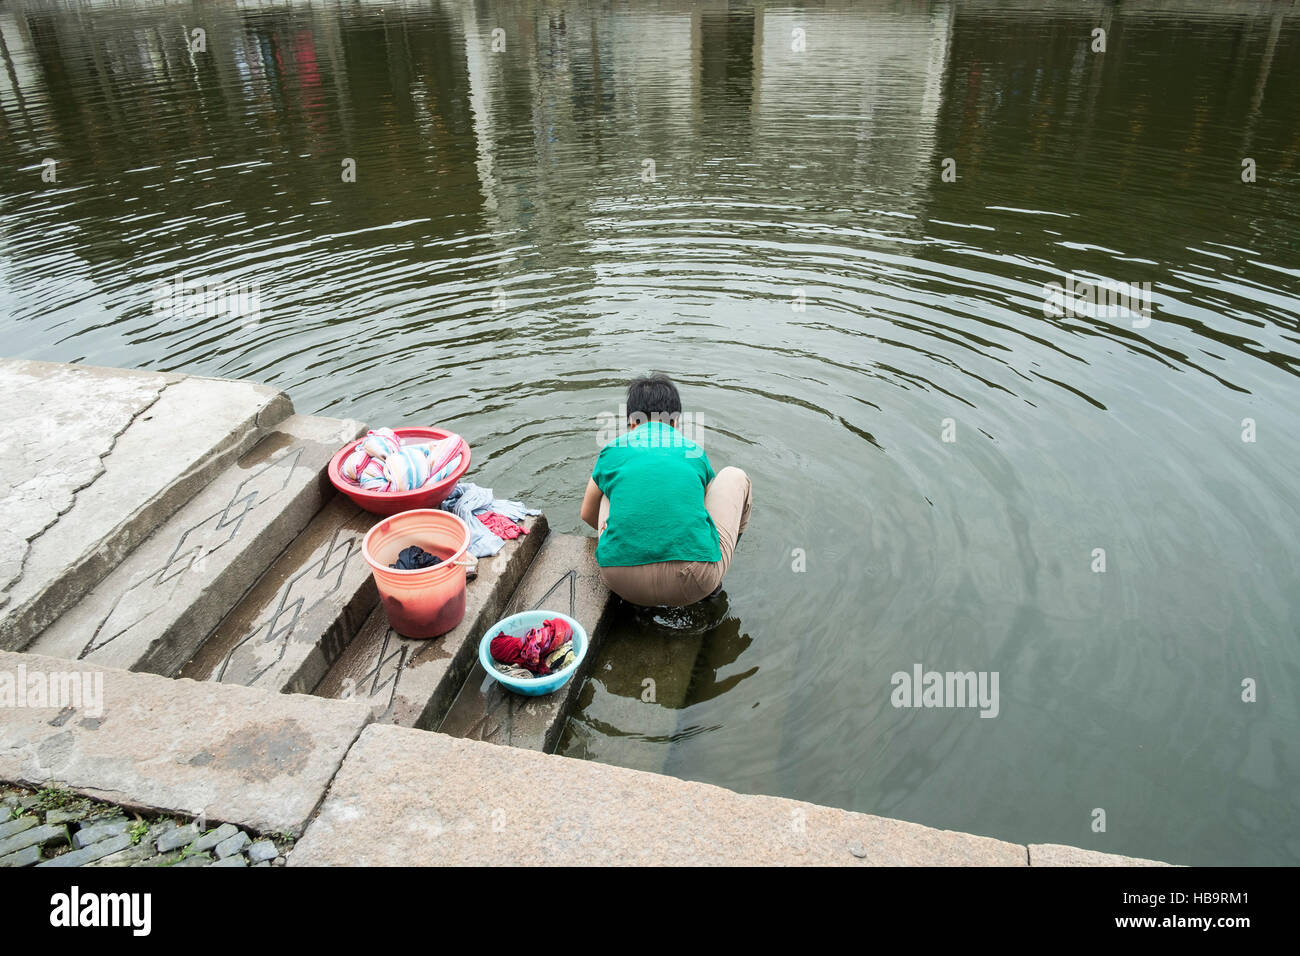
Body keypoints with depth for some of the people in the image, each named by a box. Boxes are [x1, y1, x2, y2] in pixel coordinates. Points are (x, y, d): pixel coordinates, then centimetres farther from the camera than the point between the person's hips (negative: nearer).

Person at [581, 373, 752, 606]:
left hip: (624, 584, 2)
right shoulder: (696, 451, 20)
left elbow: (588, 515, 37)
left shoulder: (613, 450, 19)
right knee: (734, 477, 24)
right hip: (694, 585, -2)